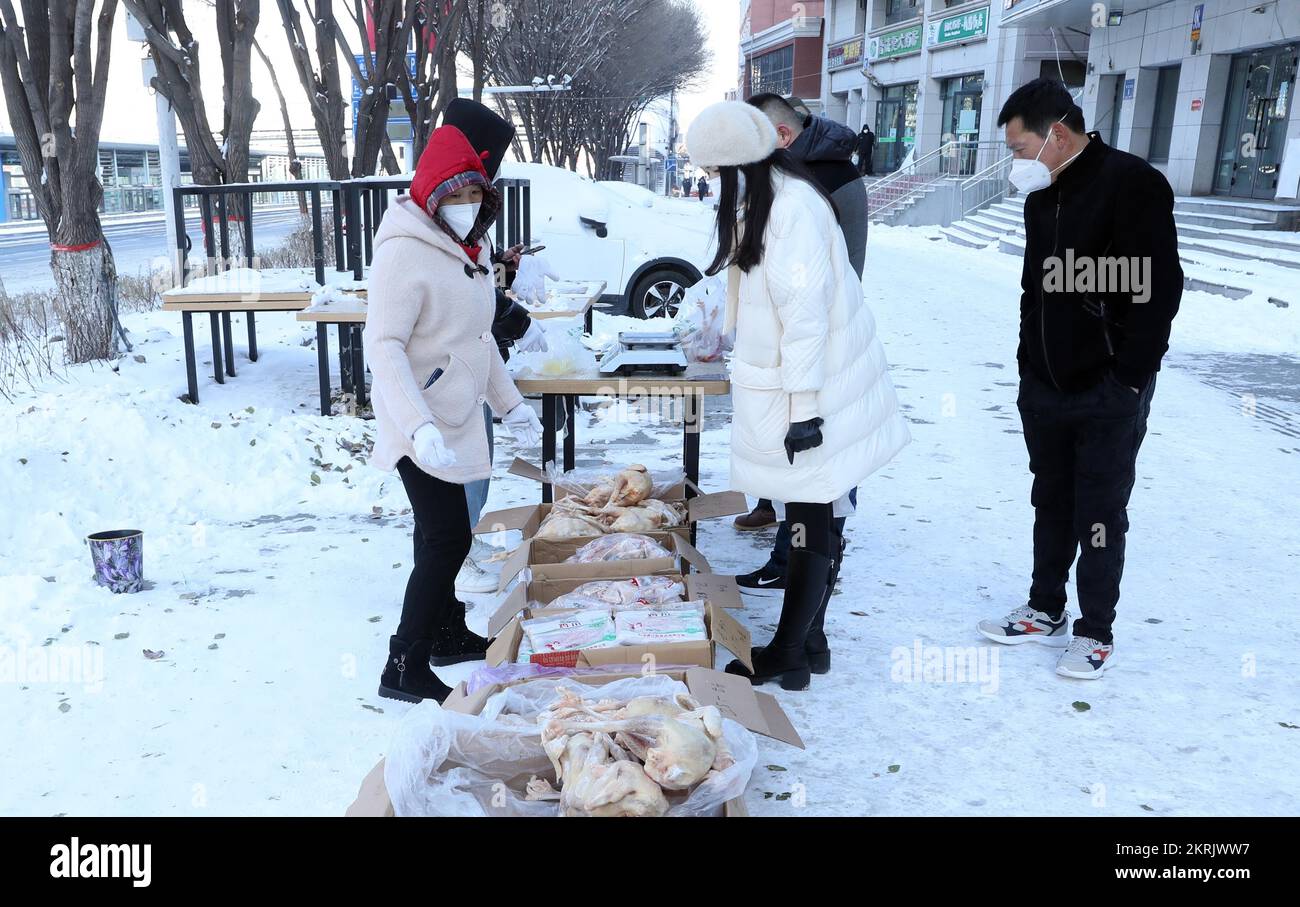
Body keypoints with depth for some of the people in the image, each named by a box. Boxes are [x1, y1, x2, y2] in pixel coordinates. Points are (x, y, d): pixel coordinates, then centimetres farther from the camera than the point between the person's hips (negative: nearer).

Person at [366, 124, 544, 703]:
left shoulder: (471, 248, 11)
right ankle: (405, 667, 2)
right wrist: (420, 428, -34)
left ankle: (447, 633, 35)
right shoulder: (405, 252, -18)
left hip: (455, 418, 9)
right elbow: (383, 345, -24)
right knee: (449, 539, -9)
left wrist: (509, 402, 19)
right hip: (422, 424, -9)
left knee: (443, 534, 19)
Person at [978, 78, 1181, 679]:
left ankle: (1097, 634, 17)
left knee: (1100, 515, 3)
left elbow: (1157, 291, -16)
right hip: (1044, 387, 7)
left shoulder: (1133, 184, -14)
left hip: (1108, 394, -7)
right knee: (1051, 504, 16)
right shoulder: (1041, 196, 10)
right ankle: (1047, 611, 30)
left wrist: (1127, 380, -16)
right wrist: (1028, 366, 11)